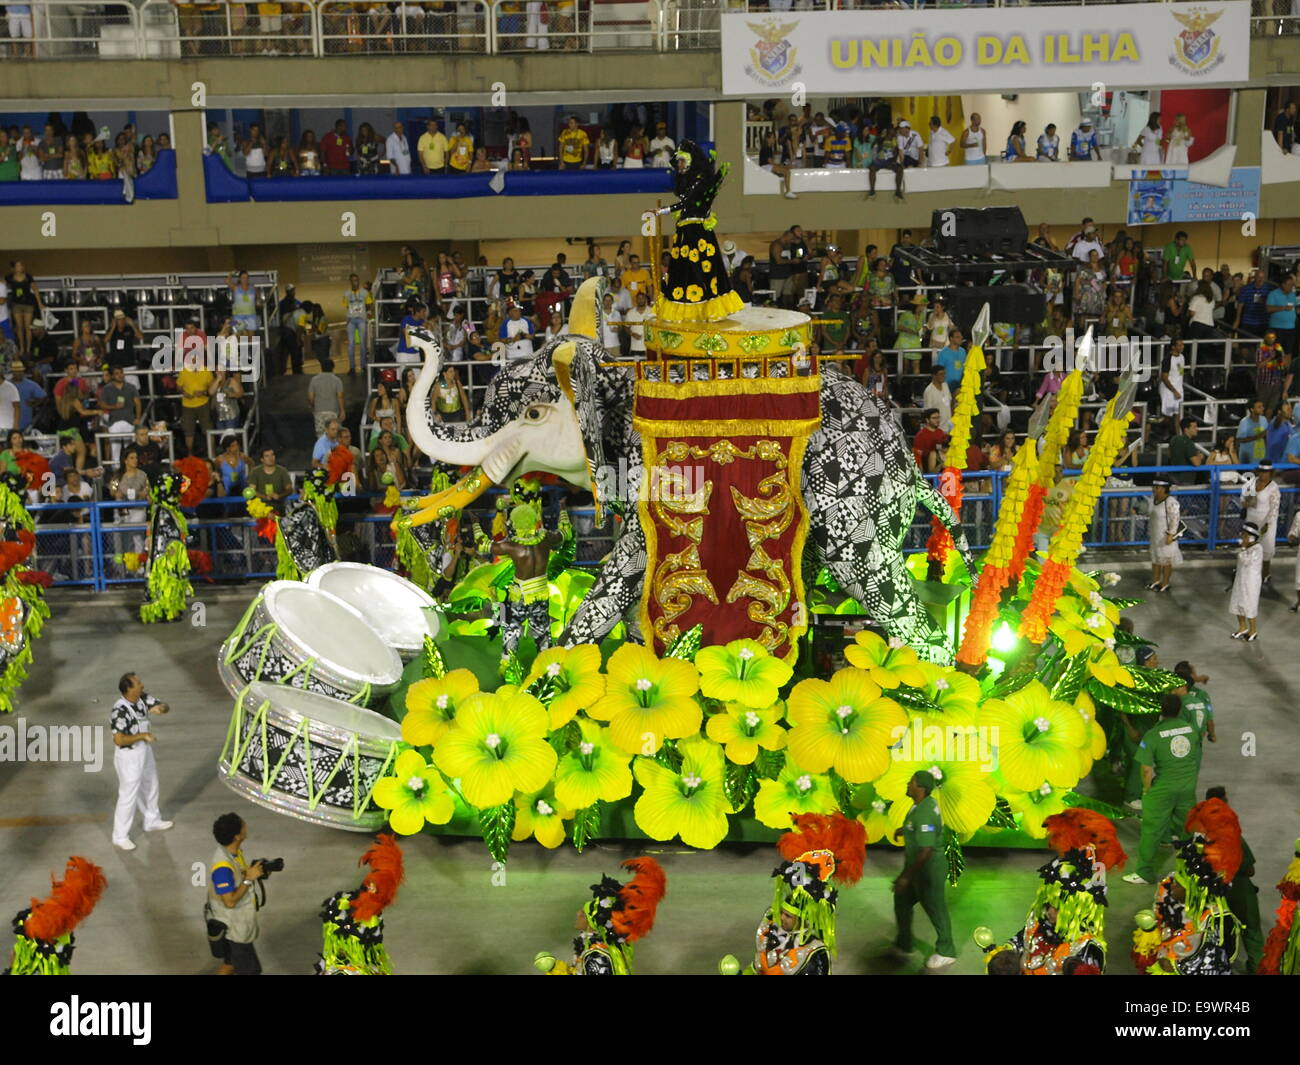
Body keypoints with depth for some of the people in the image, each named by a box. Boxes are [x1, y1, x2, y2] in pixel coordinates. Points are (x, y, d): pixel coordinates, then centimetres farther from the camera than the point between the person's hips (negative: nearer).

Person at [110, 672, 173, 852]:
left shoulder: (143, 698, -7)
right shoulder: (120, 710, -29)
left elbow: (165, 706, 0)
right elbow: (119, 740, -31)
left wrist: (160, 708, -24)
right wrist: (142, 735, -22)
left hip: (145, 751, 8)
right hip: (129, 756, -8)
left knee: (151, 786, 25)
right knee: (128, 796, 2)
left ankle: (152, 821, 47)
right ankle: (120, 837, 16)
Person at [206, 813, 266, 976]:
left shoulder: (234, 851, -3)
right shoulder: (223, 866, -32)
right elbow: (230, 901, -30)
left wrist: (254, 871, -7)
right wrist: (249, 878, -26)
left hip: (238, 921, 9)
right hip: (232, 927, -9)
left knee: (230, 963, 24)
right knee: (249, 969, 4)